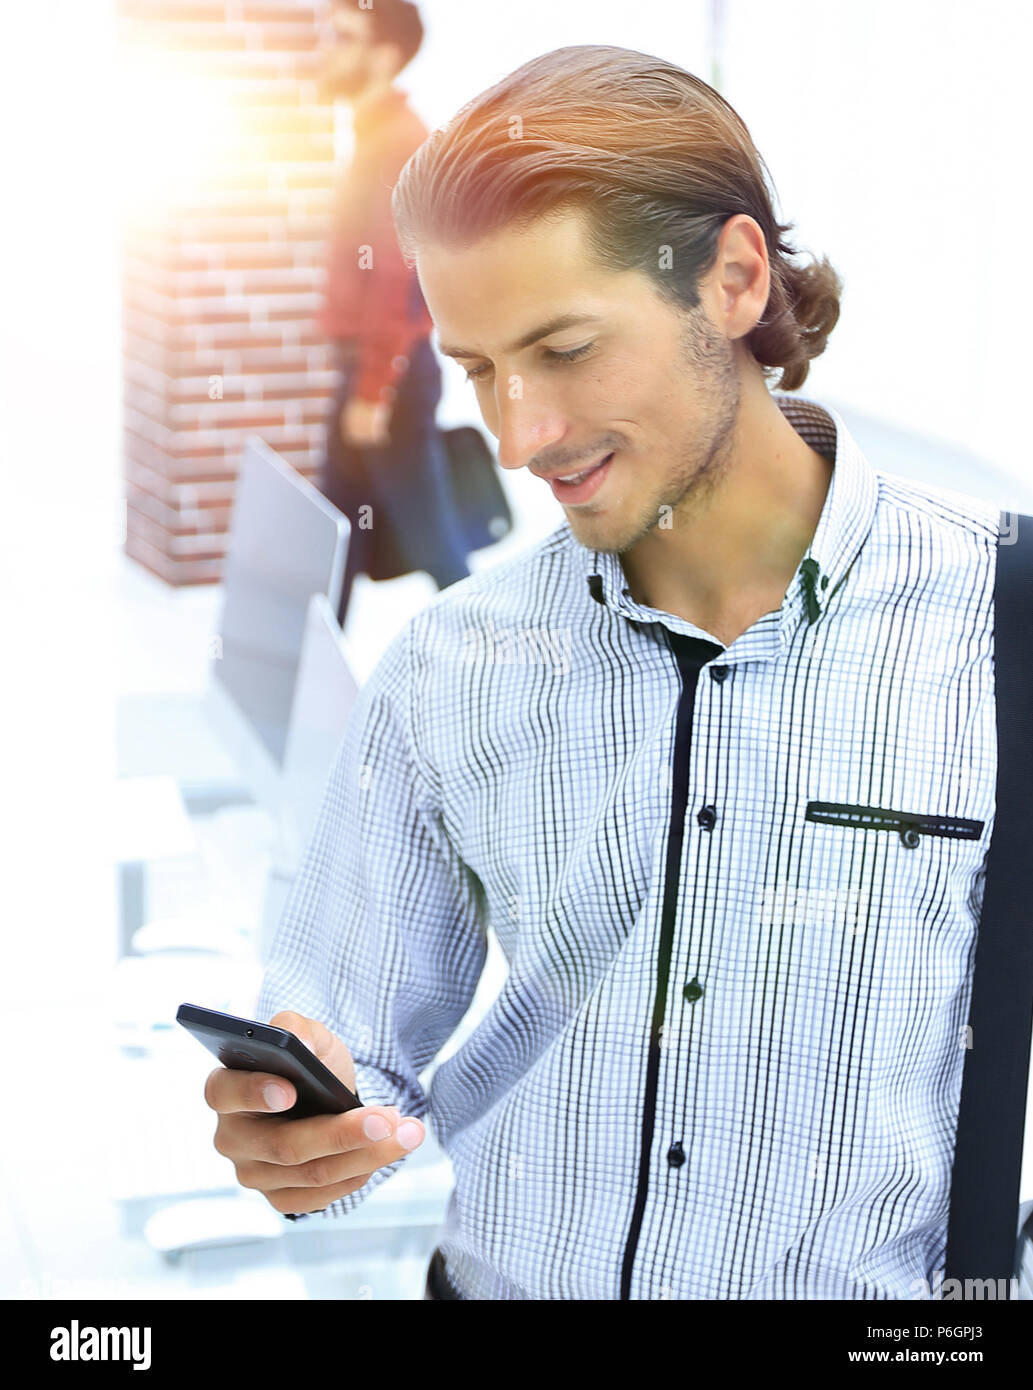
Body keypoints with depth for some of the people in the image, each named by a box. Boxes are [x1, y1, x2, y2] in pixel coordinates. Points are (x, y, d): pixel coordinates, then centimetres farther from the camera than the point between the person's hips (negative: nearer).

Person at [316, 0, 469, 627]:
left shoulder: (400, 144, -16)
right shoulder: (378, 136, 15)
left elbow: (396, 277, -22)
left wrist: (372, 393, -22)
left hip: (388, 374, -10)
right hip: (368, 365, 10)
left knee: (424, 529, -2)